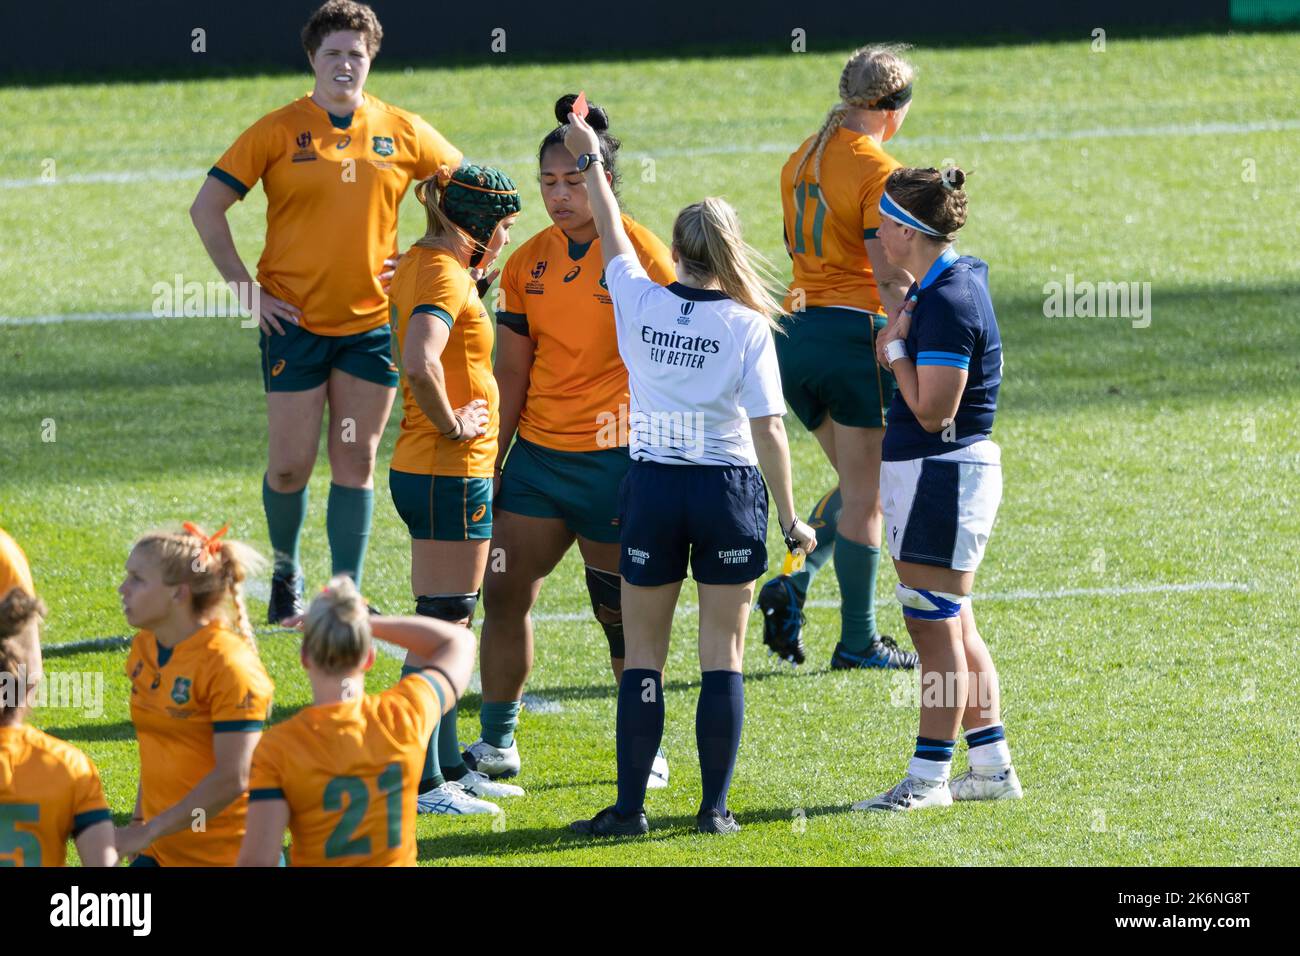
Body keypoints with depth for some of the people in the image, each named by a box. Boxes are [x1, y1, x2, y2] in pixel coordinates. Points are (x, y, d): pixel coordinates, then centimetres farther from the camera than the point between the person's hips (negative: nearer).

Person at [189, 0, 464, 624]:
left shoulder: (403, 134, 2)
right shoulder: (278, 132, -5)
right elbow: (206, 209, -3)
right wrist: (245, 289, -8)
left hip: (371, 320, 2)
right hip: (293, 320, -2)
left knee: (356, 463, 4)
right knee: (290, 466, -1)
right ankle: (285, 571, 25)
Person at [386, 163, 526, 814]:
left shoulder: (421, 263, 11)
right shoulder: (444, 277, -18)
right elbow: (419, 364, -35)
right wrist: (451, 425, -20)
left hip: (429, 470, 10)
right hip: (450, 473, -10)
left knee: (447, 623, 16)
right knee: (440, 626, -6)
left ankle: (448, 767, 23)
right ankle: (422, 782, -3)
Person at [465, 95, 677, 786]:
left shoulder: (640, 255, -9)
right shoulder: (529, 262, 7)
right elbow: (511, 373, 12)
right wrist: (490, 463, 10)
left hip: (613, 460, -5)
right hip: (537, 455, 5)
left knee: (622, 612, 1)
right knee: (504, 593, 4)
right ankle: (497, 743, 16)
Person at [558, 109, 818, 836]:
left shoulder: (640, 303, -3)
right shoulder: (747, 327, -9)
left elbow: (613, 233, 16)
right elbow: (768, 431, -10)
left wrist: (590, 160, 30)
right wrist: (790, 518, -2)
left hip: (652, 489, 2)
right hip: (729, 490, -2)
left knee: (644, 653, 8)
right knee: (723, 653, 5)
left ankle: (631, 804, 7)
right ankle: (716, 805, 4)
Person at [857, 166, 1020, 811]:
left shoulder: (948, 303, -21)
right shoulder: (950, 281, 10)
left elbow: (933, 412, -22)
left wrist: (896, 348, -12)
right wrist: (896, 344, 2)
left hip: (943, 476, -10)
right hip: (924, 473, 10)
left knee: (935, 628, -4)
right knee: (953, 629, 15)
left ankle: (929, 776, 1)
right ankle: (991, 767, 20)